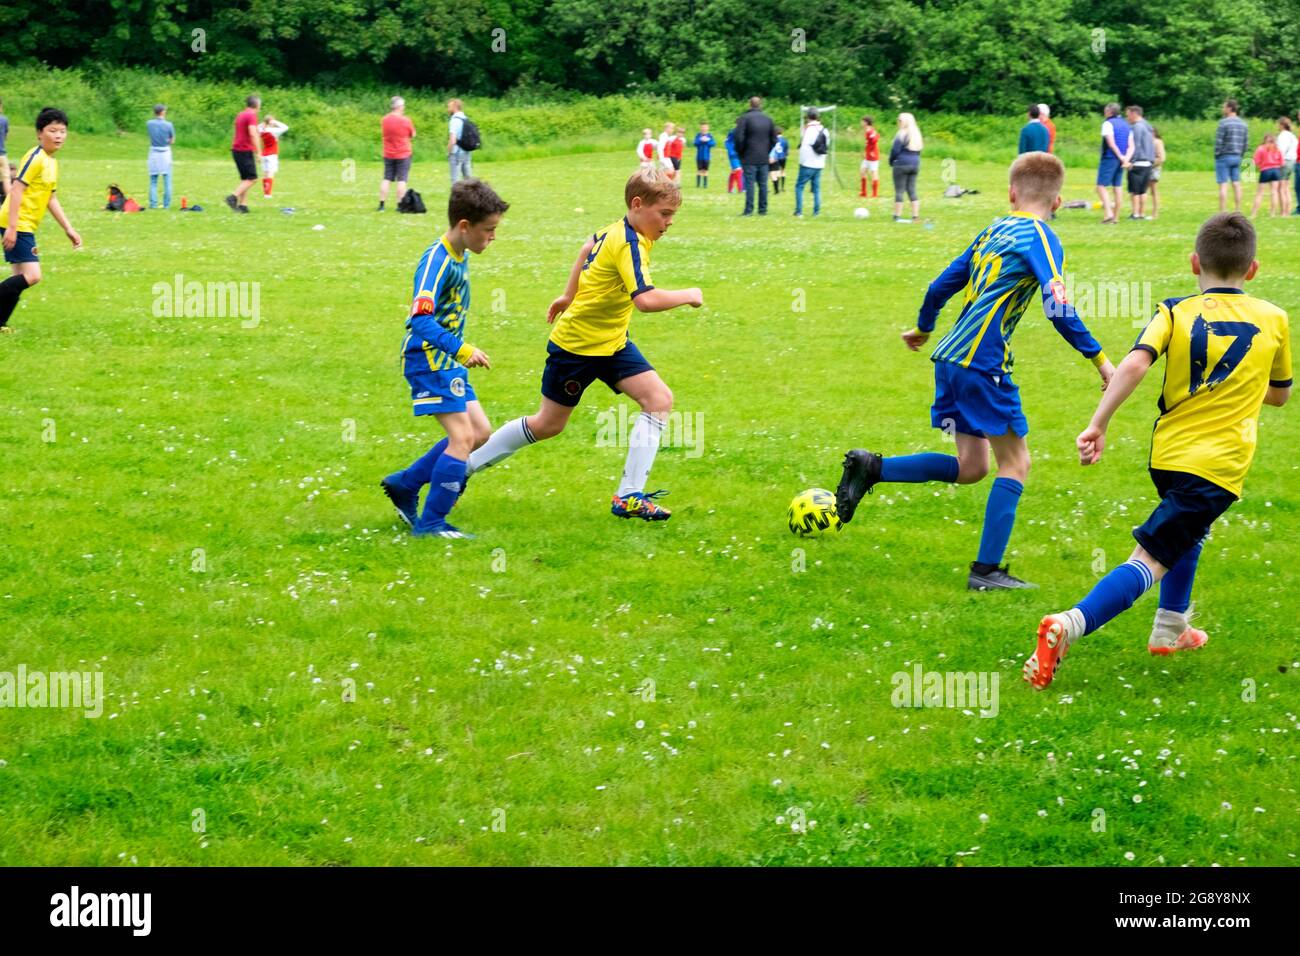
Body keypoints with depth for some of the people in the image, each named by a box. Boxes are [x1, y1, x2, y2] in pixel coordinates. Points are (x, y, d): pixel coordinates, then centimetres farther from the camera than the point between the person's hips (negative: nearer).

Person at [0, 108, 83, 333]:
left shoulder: (52, 162, 14)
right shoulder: (35, 158, -15)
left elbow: (51, 199, 21)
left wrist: (69, 229, 19)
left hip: (26, 228, 10)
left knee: (23, 277, 9)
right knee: (32, 275, -17)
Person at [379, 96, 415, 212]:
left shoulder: (384, 120, 0)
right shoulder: (405, 121, -13)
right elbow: (413, 135, -1)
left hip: (388, 154, 4)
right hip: (403, 154, -4)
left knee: (386, 179, 9)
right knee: (402, 180, 0)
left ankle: (381, 205, 6)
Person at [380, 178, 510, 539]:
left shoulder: (460, 257, 9)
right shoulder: (436, 261, -20)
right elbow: (421, 319, -31)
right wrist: (462, 350, -37)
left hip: (447, 361, 10)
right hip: (428, 359, -10)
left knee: (480, 432, 10)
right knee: (462, 437, -13)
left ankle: (404, 484, 19)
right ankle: (430, 523, -6)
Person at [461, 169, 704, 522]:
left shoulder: (617, 231, 0)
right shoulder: (628, 244, -27)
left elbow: (589, 247, 22)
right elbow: (645, 299, -41)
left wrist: (570, 295, 30)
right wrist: (688, 295, -26)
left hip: (612, 343, 9)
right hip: (576, 345, -9)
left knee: (660, 400, -8)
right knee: (548, 425, 5)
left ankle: (629, 496, -8)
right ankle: (462, 466, 23)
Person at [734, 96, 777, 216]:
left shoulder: (745, 118, -8)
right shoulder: (768, 119, 10)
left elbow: (739, 138, -14)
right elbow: (774, 139, 12)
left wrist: (740, 152, 0)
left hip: (749, 158, -4)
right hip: (764, 159, 4)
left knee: (750, 184, -5)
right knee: (763, 184, 8)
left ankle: (749, 210, -8)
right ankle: (763, 209, 10)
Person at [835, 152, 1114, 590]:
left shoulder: (993, 231, 16)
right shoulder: (1040, 238, -7)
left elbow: (942, 285, 21)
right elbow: (1058, 309, -17)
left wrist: (923, 329, 38)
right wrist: (1098, 358, -10)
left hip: (950, 358, 8)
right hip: (983, 362, -8)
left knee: (970, 467, 13)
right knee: (1015, 462, 1)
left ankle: (870, 468, 5)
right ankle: (986, 570, -2)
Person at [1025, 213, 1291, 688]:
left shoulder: (1175, 312, 2)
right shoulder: (1273, 320, 6)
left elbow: (1135, 364, -17)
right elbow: (1279, 394, 21)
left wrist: (1098, 424, -16)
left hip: (1166, 455, 3)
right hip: (1218, 465, -3)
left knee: (1190, 529, 34)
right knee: (1150, 559, -8)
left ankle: (1171, 628, 39)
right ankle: (1070, 625, -30)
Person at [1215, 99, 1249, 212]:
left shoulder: (1223, 123, -12)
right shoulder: (1243, 124, 10)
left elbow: (1218, 141, -14)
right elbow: (1246, 142, 10)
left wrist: (1216, 155, -4)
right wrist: (1240, 155, 15)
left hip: (1224, 157, -6)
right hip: (1237, 158, 6)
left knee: (1223, 185, -6)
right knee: (1236, 184, 8)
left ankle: (1222, 212, -9)